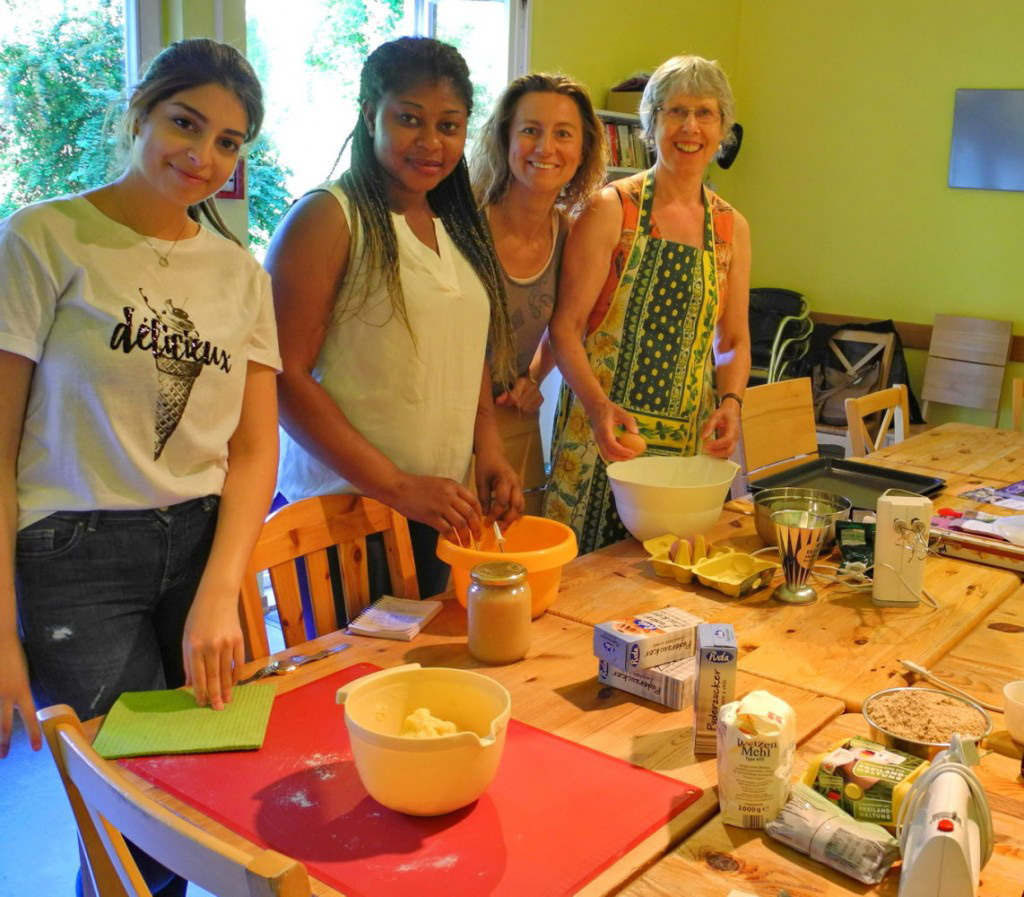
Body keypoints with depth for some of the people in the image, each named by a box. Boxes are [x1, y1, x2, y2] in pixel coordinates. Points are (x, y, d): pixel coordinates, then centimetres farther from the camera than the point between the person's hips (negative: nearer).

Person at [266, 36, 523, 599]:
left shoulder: (458, 227, 11)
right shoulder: (328, 218, -10)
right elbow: (284, 376, -16)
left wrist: (488, 452, 1)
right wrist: (398, 487, -19)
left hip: (437, 515, 7)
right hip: (340, 509, -6)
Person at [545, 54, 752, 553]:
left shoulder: (732, 228, 9)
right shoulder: (611, 209, -5)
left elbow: (733, 340, 14)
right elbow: (566, 326, -8)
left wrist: (731, 401, -5)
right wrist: (598, 405, -23)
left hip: (690, 438, 4)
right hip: (604, 430, -4)